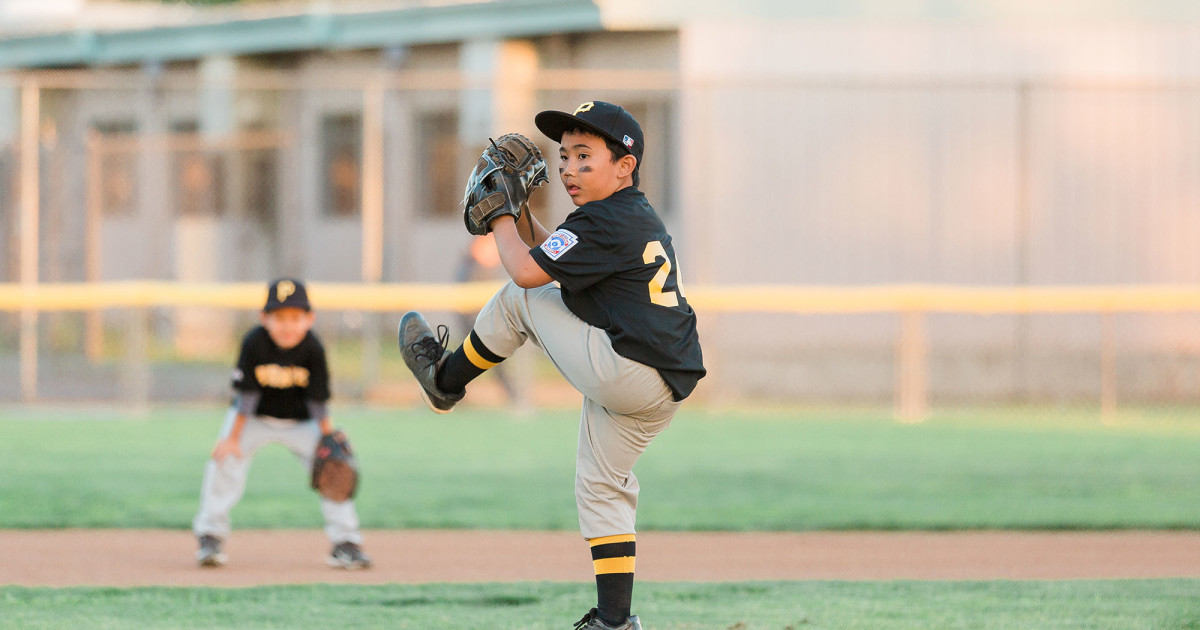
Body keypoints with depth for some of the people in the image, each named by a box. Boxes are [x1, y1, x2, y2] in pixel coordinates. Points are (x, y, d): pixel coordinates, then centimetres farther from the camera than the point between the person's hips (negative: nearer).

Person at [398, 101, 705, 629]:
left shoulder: (603, 223, -12)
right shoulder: (642, 220, 20)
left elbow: (527, 270, -13)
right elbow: (554, 261, 30)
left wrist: (502, 214, 2)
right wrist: (523, 217, 23)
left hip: (624, 375, -10)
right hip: (662, 392, 10)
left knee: (516, 299, 5)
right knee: (601, 488, 18)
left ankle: (445, 379, 27)